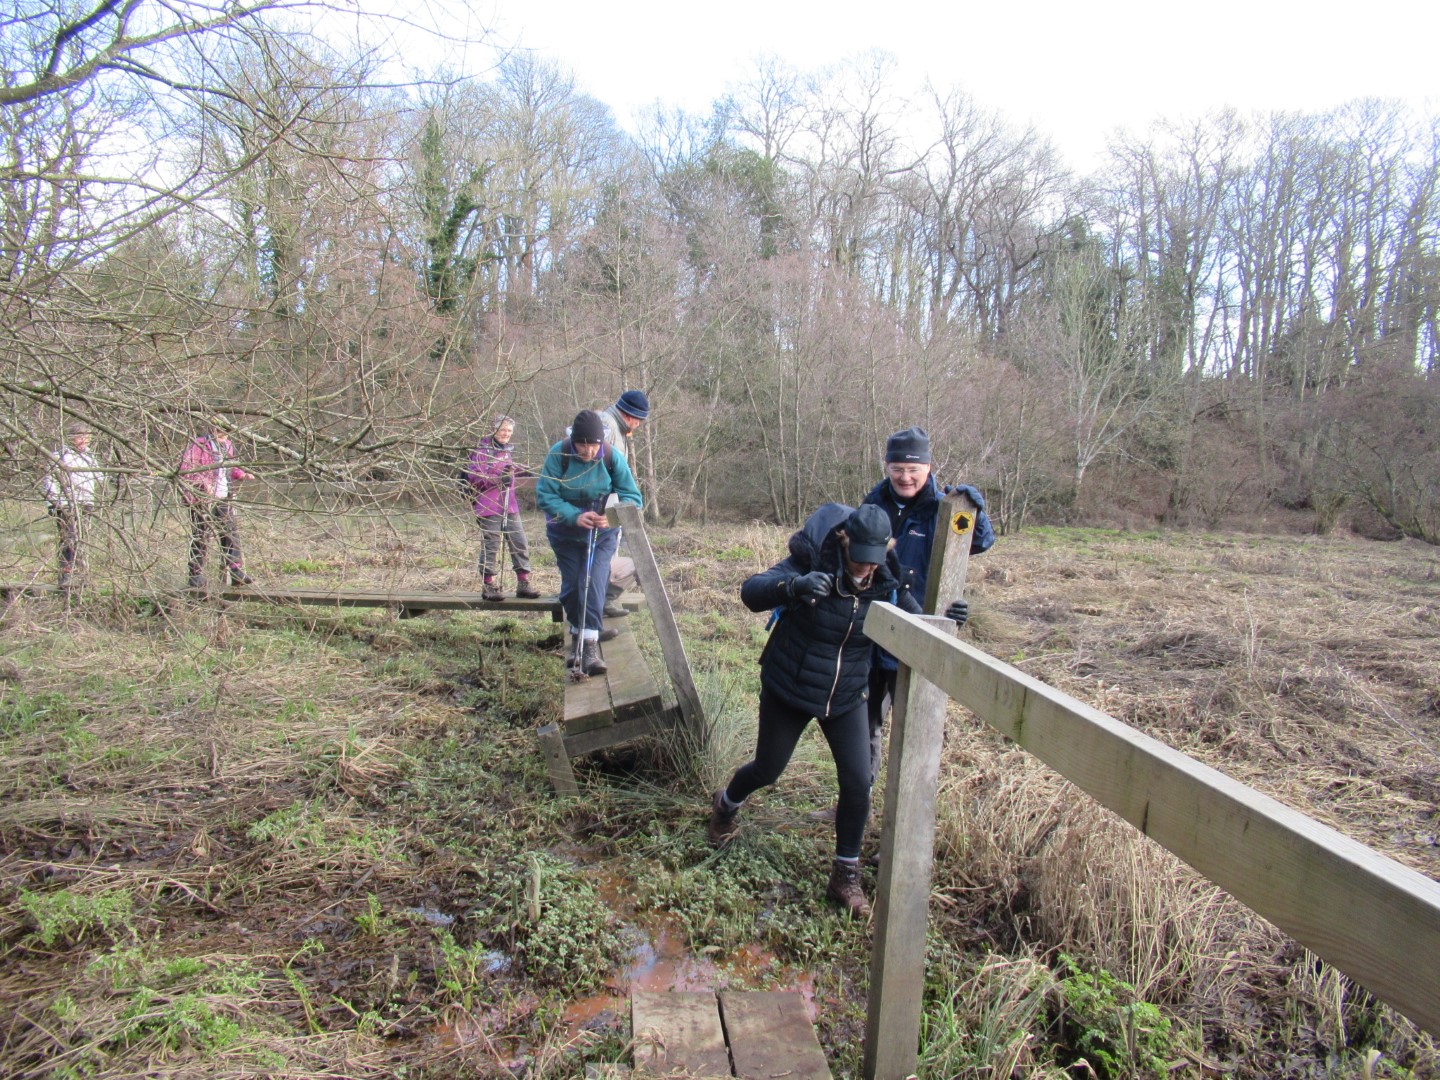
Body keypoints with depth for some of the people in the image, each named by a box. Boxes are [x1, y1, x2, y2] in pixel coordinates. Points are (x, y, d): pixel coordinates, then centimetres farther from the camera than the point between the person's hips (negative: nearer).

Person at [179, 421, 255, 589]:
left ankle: (235, 571, 5)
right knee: (200, 537, 0)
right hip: (202, 499, -6)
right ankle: (196, 574, 8)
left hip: (224, 499, 6)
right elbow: (185, 469, -13)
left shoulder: (228, 446, 13)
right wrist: (203, 483, -22)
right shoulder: (198, 445, -8)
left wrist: (242, 475, 5)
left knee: (232, 533, 2)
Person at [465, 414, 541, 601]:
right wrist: (498, 478, -22)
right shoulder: (482, 451, -7)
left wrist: (511, 473, 12)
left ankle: (523, 583, 12)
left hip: (510, 507, 7)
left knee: (520, 544, 4)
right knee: (490, 547, -1)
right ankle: (488, 585, 9)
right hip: (489, 507, -7)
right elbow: (474, 478, -15)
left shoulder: (509, 450, 16)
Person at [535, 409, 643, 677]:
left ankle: (590, 645, -15)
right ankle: (577, 636, 30)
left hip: (602, 534, -1)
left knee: (593, 584, -17)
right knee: (571, 587, 5)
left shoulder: (613, 458, -18)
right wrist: (575, 516, -34)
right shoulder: (559, 454, -19)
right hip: (565, 533, 1)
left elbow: (633, 497, -15)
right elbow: (544, 495, -20)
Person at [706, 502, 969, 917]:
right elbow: (751, 592, -34)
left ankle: (846, 875, 19)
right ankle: (725, 805, 49)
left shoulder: (888, 582, -12)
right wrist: (794, 587, -55)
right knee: (767, 770, 14)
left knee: (858, 784, -3)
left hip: (845, 697, 3)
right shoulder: (811, 563, -24)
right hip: (787, 689, -2)